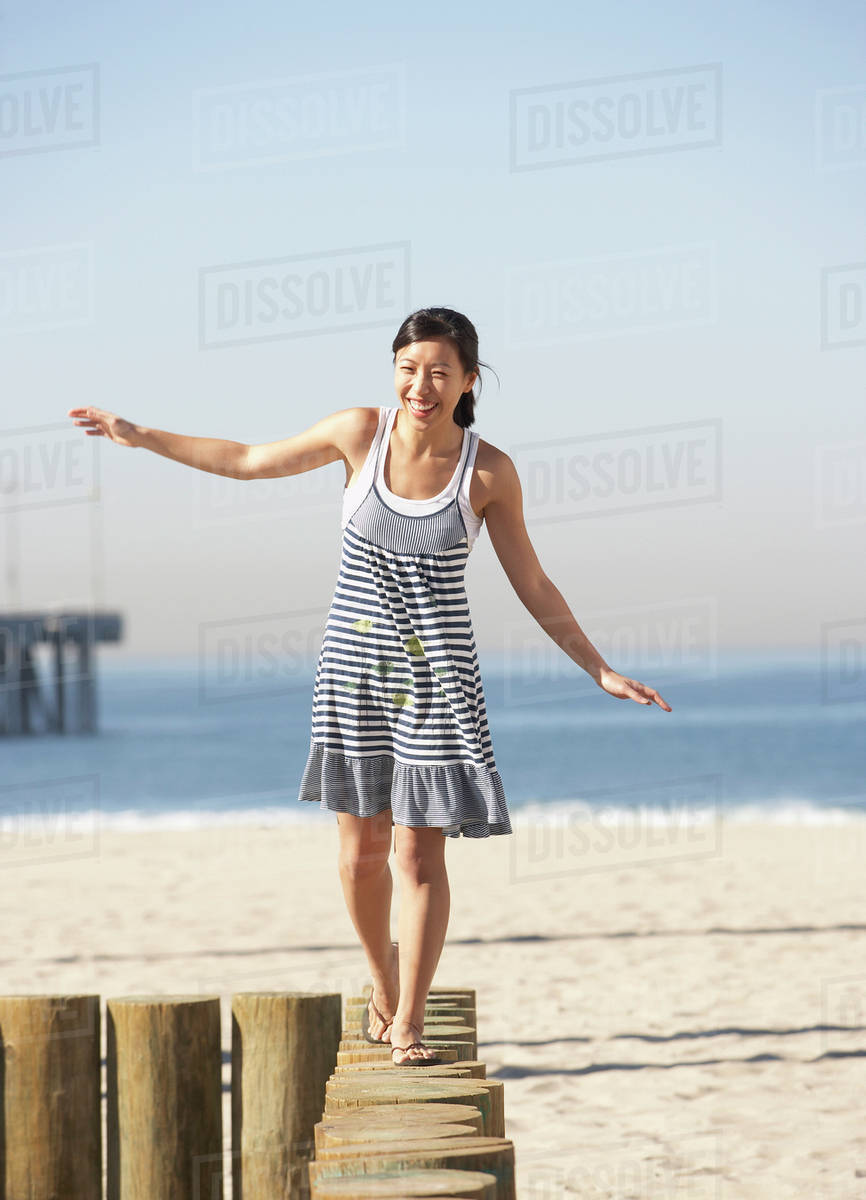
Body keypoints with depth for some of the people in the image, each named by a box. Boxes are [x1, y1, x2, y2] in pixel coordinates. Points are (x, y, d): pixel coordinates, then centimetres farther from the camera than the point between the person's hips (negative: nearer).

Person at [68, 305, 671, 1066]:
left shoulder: (489, 472, -7)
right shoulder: (361, 433, -5)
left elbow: (533, 587, 2)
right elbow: (250, 461, 9)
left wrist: (600, 670, 0)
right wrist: (141, 436, 11)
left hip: (437, 674, -2)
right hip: (356, 662, 2)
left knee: (421, 852, -4)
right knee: (363, 846, 7)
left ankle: (408, 1024, 5)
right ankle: (382, 976, 35)